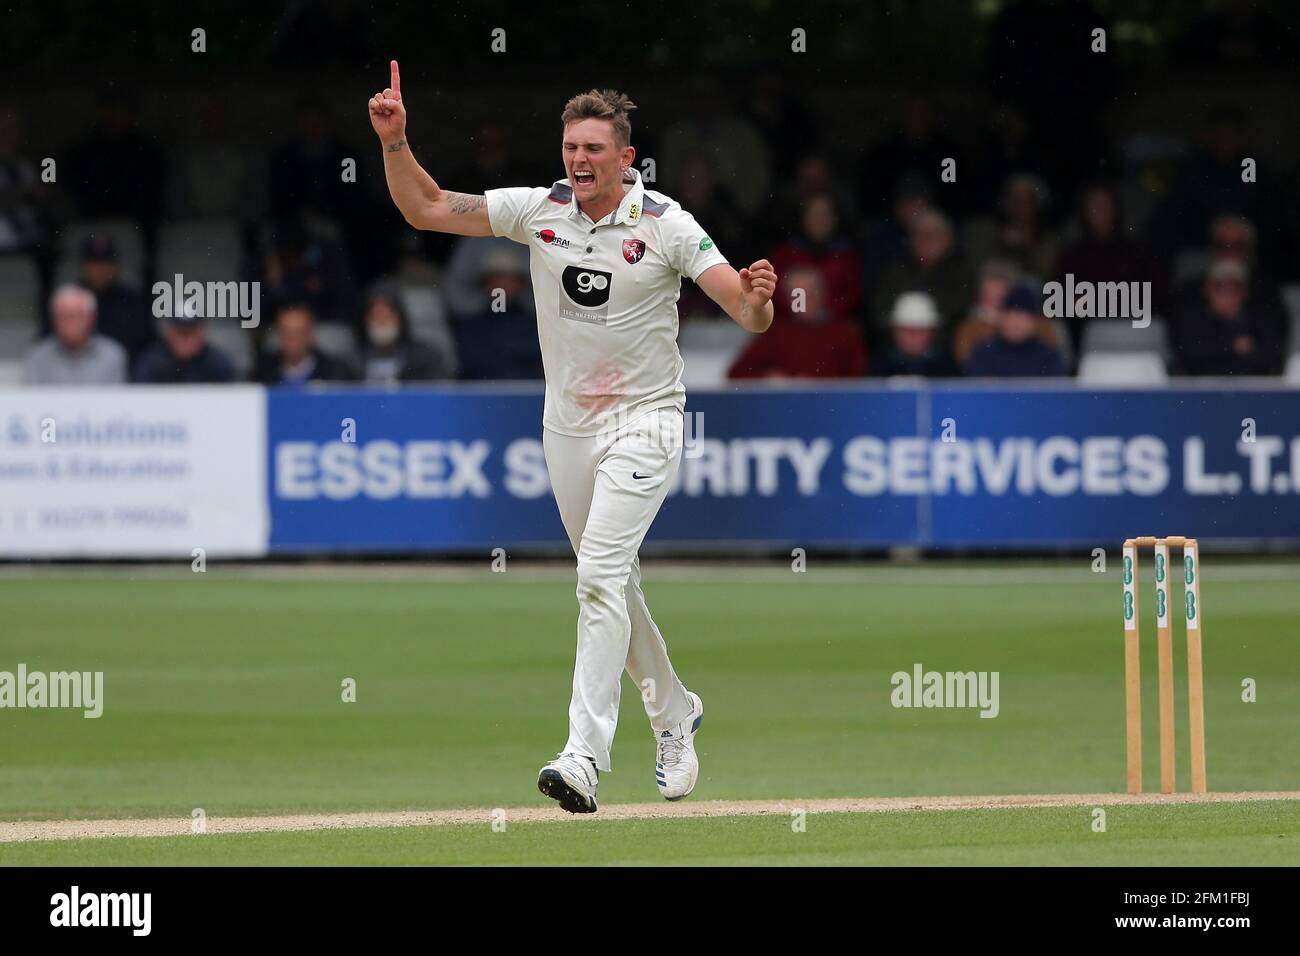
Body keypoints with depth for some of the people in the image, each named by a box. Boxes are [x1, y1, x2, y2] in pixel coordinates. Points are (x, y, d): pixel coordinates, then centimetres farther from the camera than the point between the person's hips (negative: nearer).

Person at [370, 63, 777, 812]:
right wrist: (395, 141, -14)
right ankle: (674, 714, 36)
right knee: (612, 581, 15)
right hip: (567, 426, 5)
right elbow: (427, 210, 1)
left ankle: (585, 756, -26)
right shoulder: (539, 210, -2)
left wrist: (758, 297, -41)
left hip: (644, 422, -5)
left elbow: (749, 314, -17)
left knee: (600, 575, -19)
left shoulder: (666, 226, -13)